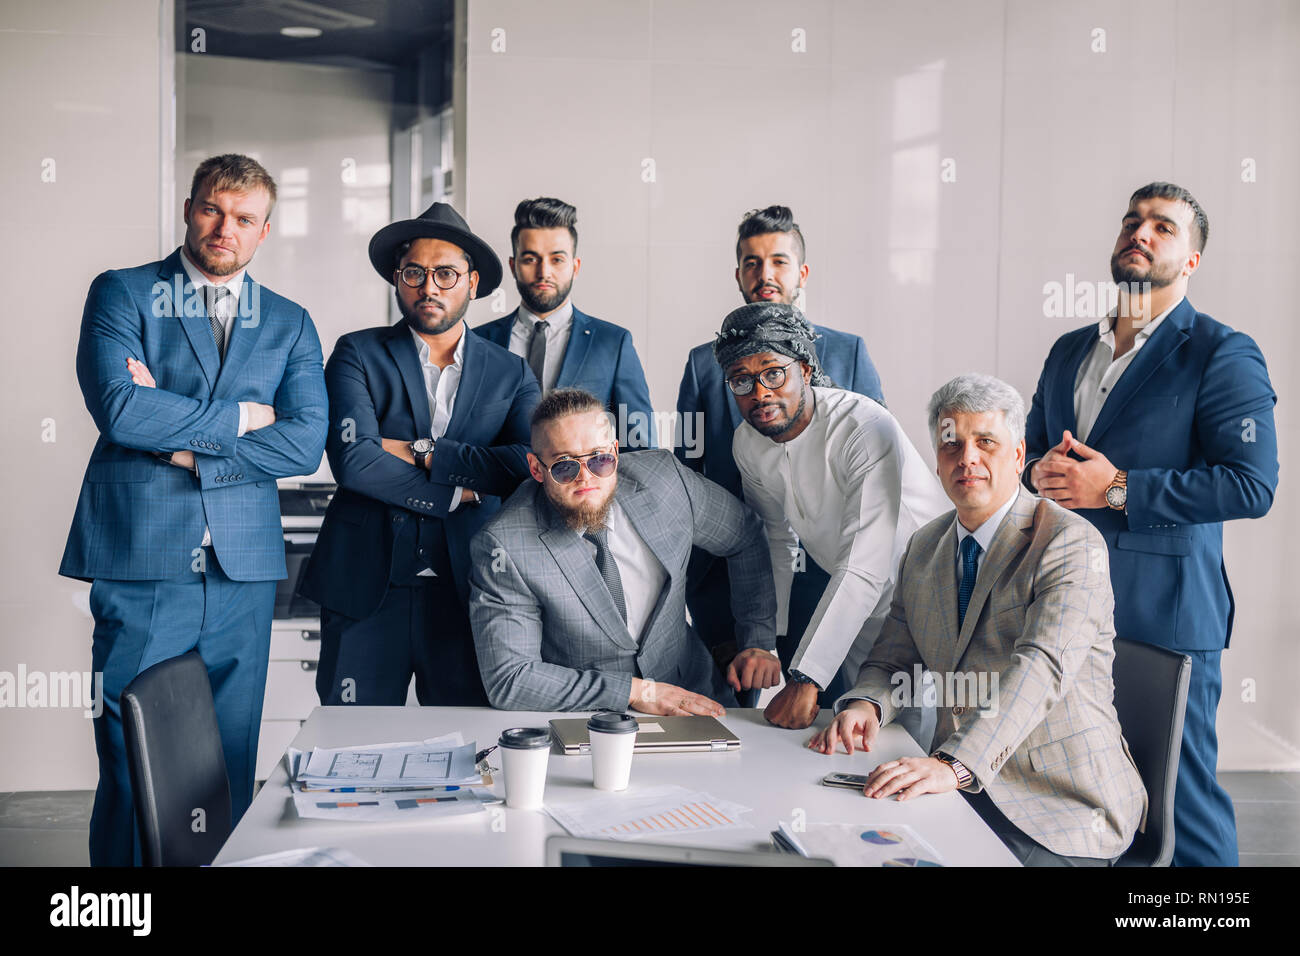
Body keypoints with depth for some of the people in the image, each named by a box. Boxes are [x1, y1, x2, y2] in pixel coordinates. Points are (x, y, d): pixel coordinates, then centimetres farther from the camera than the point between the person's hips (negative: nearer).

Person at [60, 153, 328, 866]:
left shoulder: (290, 324, 14)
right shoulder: (121, 294, 6)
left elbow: (306, 441, -1)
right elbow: (119, 408, -12)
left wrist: (188, 447, -9)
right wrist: (236, 417, -4)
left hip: (243, 570, 3)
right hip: (141, 569, -3)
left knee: (230, 767, 7)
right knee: (130, 766, 0)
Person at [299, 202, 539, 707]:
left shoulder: (511, 373, 9)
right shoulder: (358, 354, 4)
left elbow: (533, 466, -9)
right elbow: (354, 461, -12)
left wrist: (424, 453, -12)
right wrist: (459, 491, -8)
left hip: (468, 590, 1)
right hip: (367, 588, -1)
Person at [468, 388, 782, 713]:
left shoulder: (663, 476, -5)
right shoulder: (503, 546, -16)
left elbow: (747, 536, 12)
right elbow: (508, 679, -19)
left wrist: (760, 641, 4)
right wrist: (635, 690, -20)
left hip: (690, 697, 4)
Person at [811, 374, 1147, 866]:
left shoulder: (1072, 544, -11)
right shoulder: (923, 549, 11)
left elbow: (1041, 667, -25)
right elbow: (893, 660, 15)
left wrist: (954, 765, -38)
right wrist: (866, 703, -10)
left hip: (1061, 806, -5)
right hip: (962, 784, 5)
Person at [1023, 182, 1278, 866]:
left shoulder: (1223, 355, -5)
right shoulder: (1069, 352, 16)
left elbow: (1252, 484, -14)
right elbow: (1031, 450, 24)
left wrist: (1118, 487, -17)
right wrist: (1039, 472, -1)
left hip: (1164, 611, -6)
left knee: (1181, 796, -2)